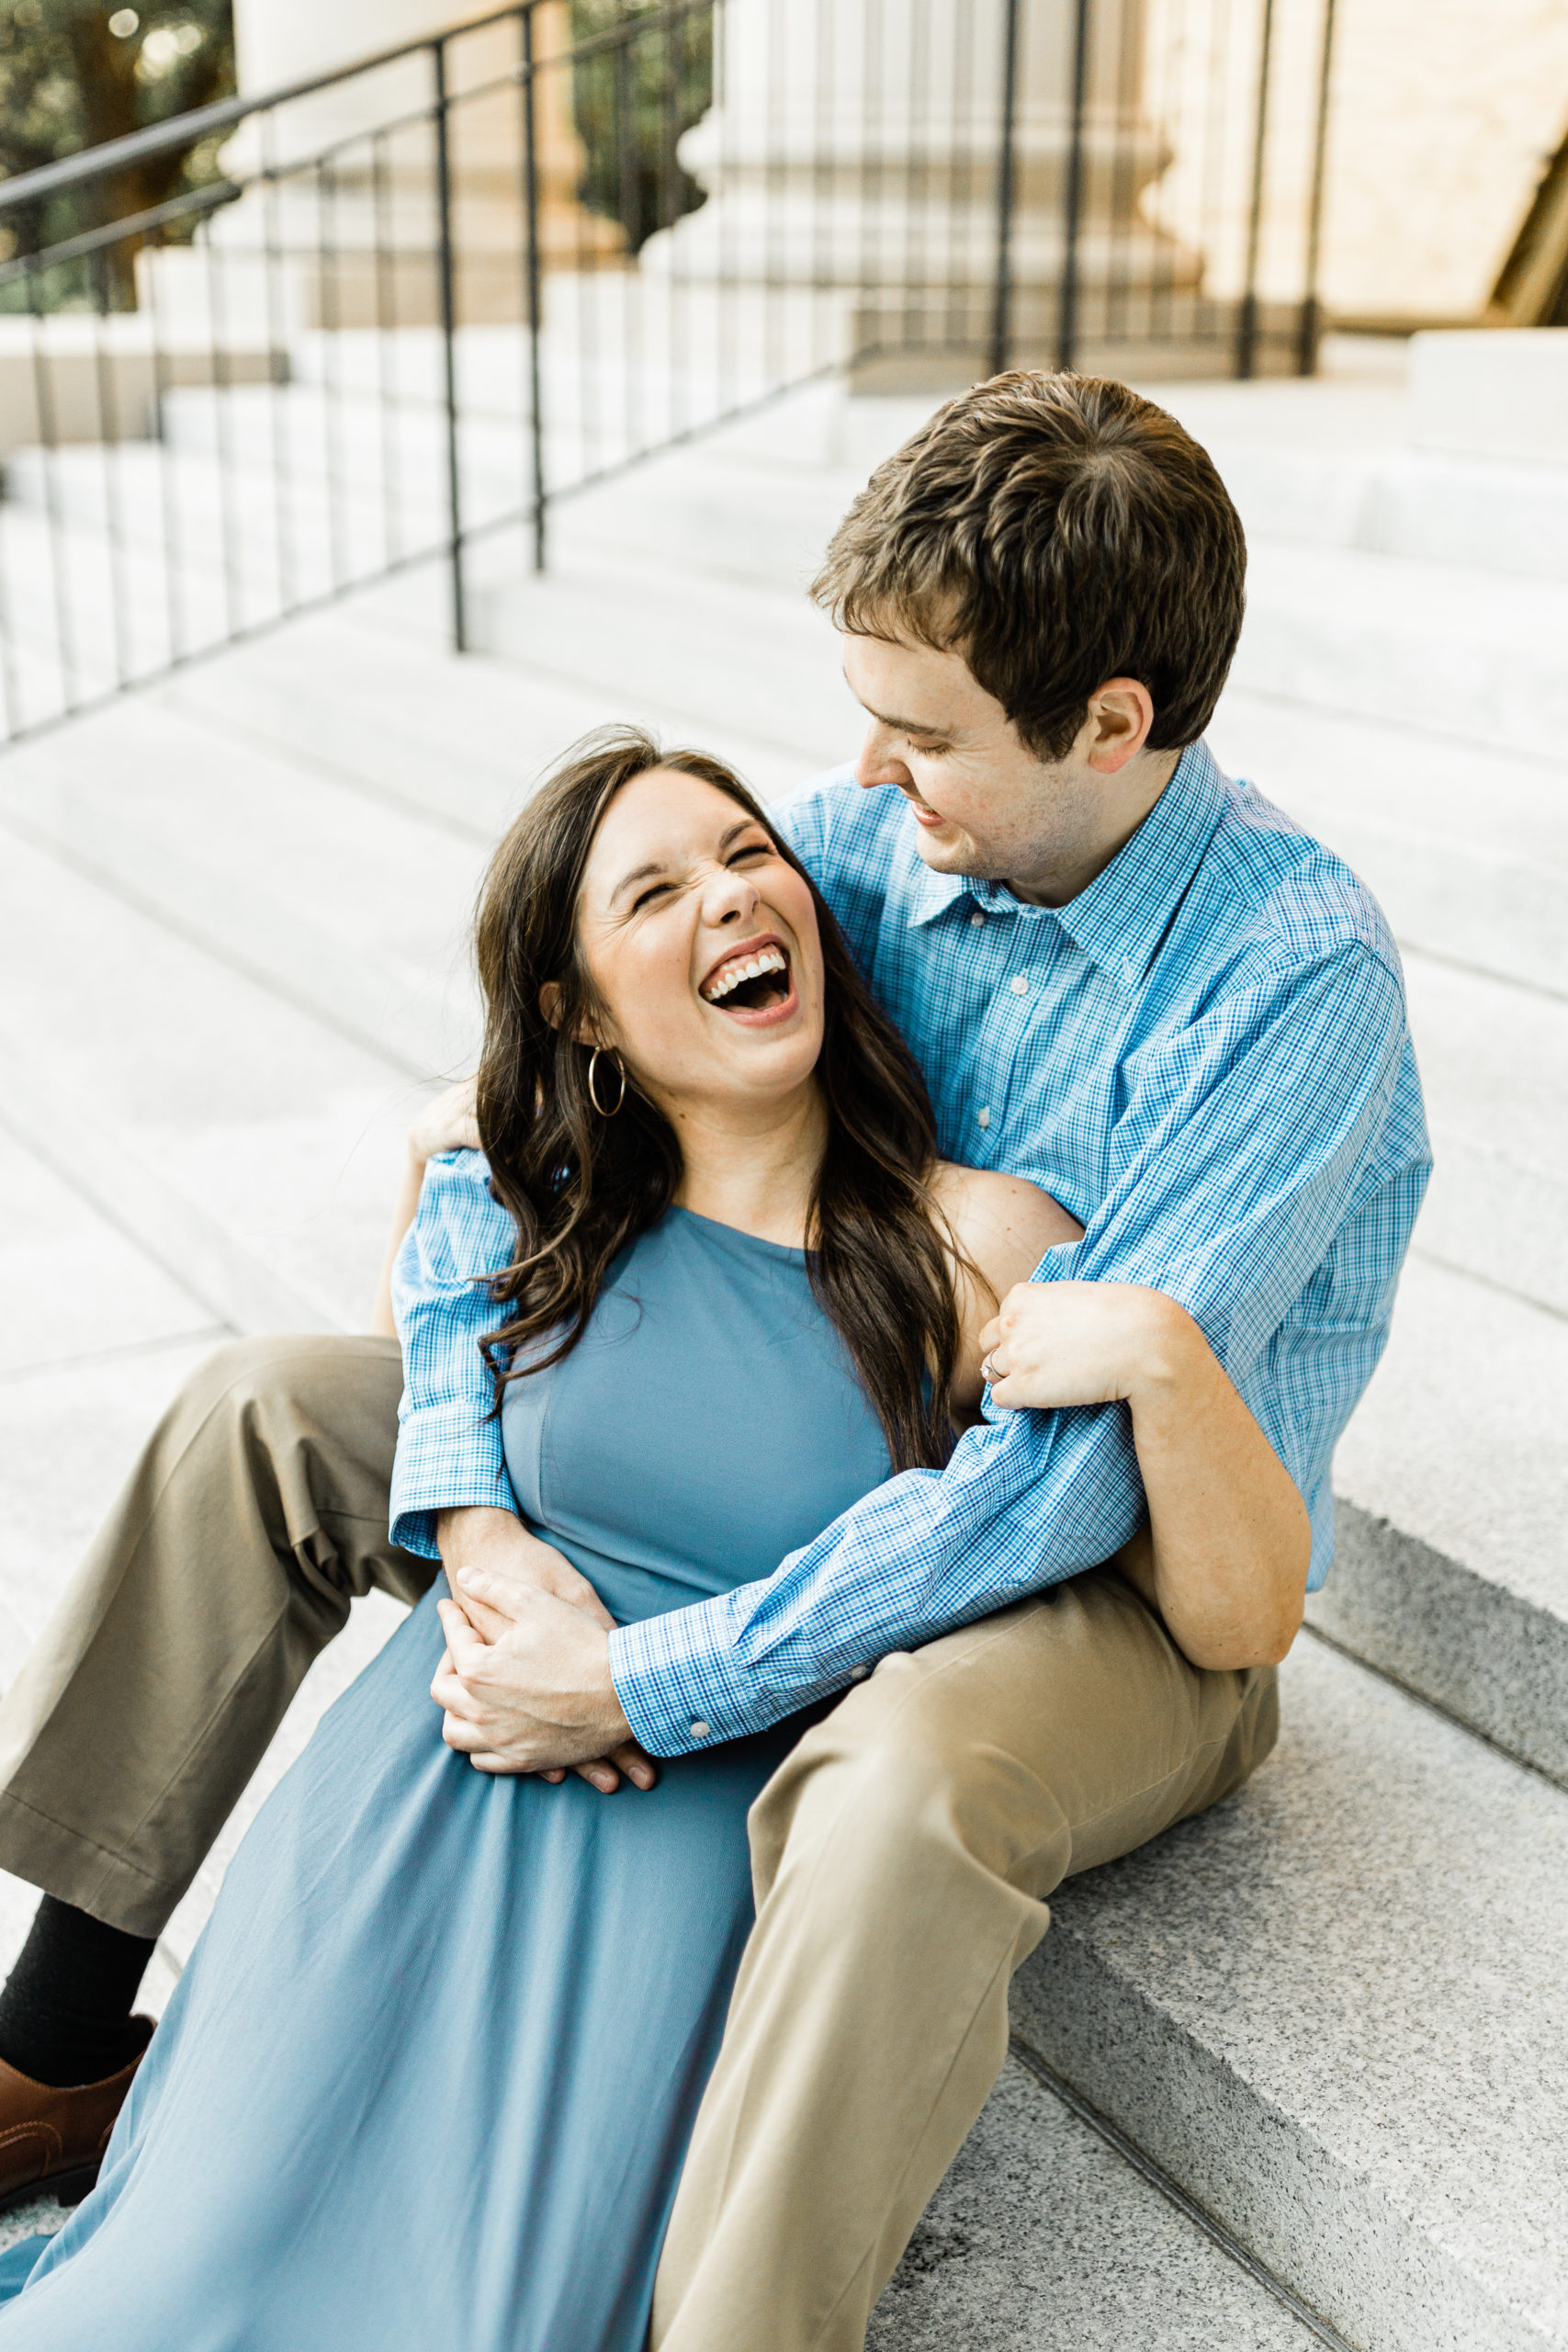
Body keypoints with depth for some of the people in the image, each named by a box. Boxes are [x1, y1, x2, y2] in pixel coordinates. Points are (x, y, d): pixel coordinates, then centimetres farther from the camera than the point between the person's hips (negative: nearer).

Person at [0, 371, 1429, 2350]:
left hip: (1127, 1598, -6)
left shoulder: (1295, 975, -24)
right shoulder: (872, 837, -7)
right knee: (272, 1409, 1)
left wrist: (641, 1688, -29)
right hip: (835, 1477, 6)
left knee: (902, 1779, -43)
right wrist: (468, 1511, -17)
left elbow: (1071, 1475, -30)